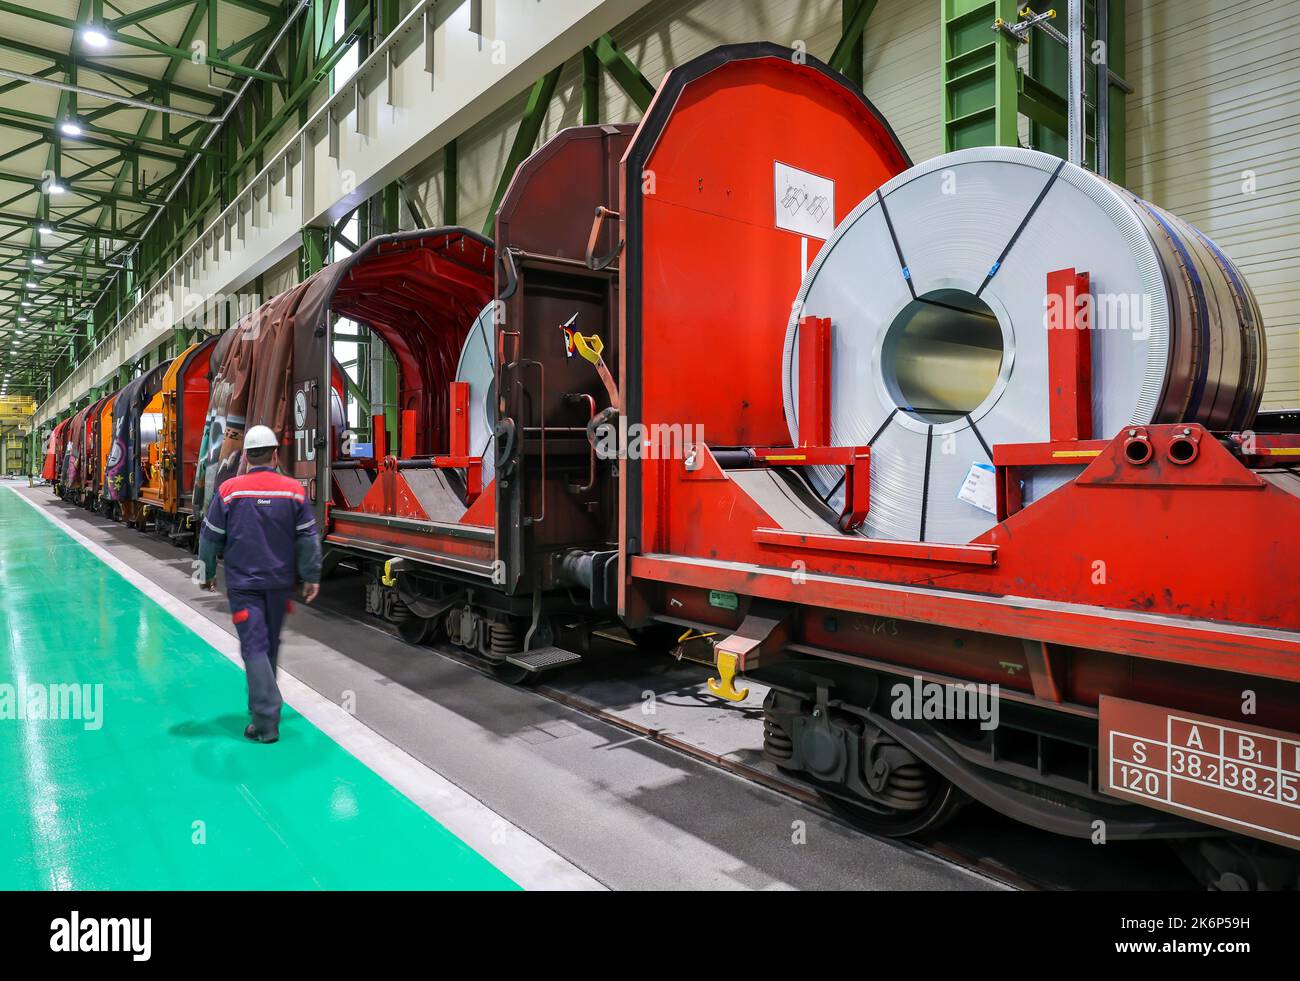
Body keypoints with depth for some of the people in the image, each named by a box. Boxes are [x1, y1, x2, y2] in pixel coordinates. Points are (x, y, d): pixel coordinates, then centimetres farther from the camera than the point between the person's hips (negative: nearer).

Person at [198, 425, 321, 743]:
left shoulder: (228, 490, -6)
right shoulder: (294, 490, -4)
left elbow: (210, 537, 1)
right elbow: (308, 539, -1)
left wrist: (208, 573, 16)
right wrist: (312, 577, 6)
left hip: (243, 583, -2)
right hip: (280, 582, 2)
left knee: (254, 647, -2)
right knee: (270, 644, 19)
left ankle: (266, 722, -8)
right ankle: (260, 702, 38)